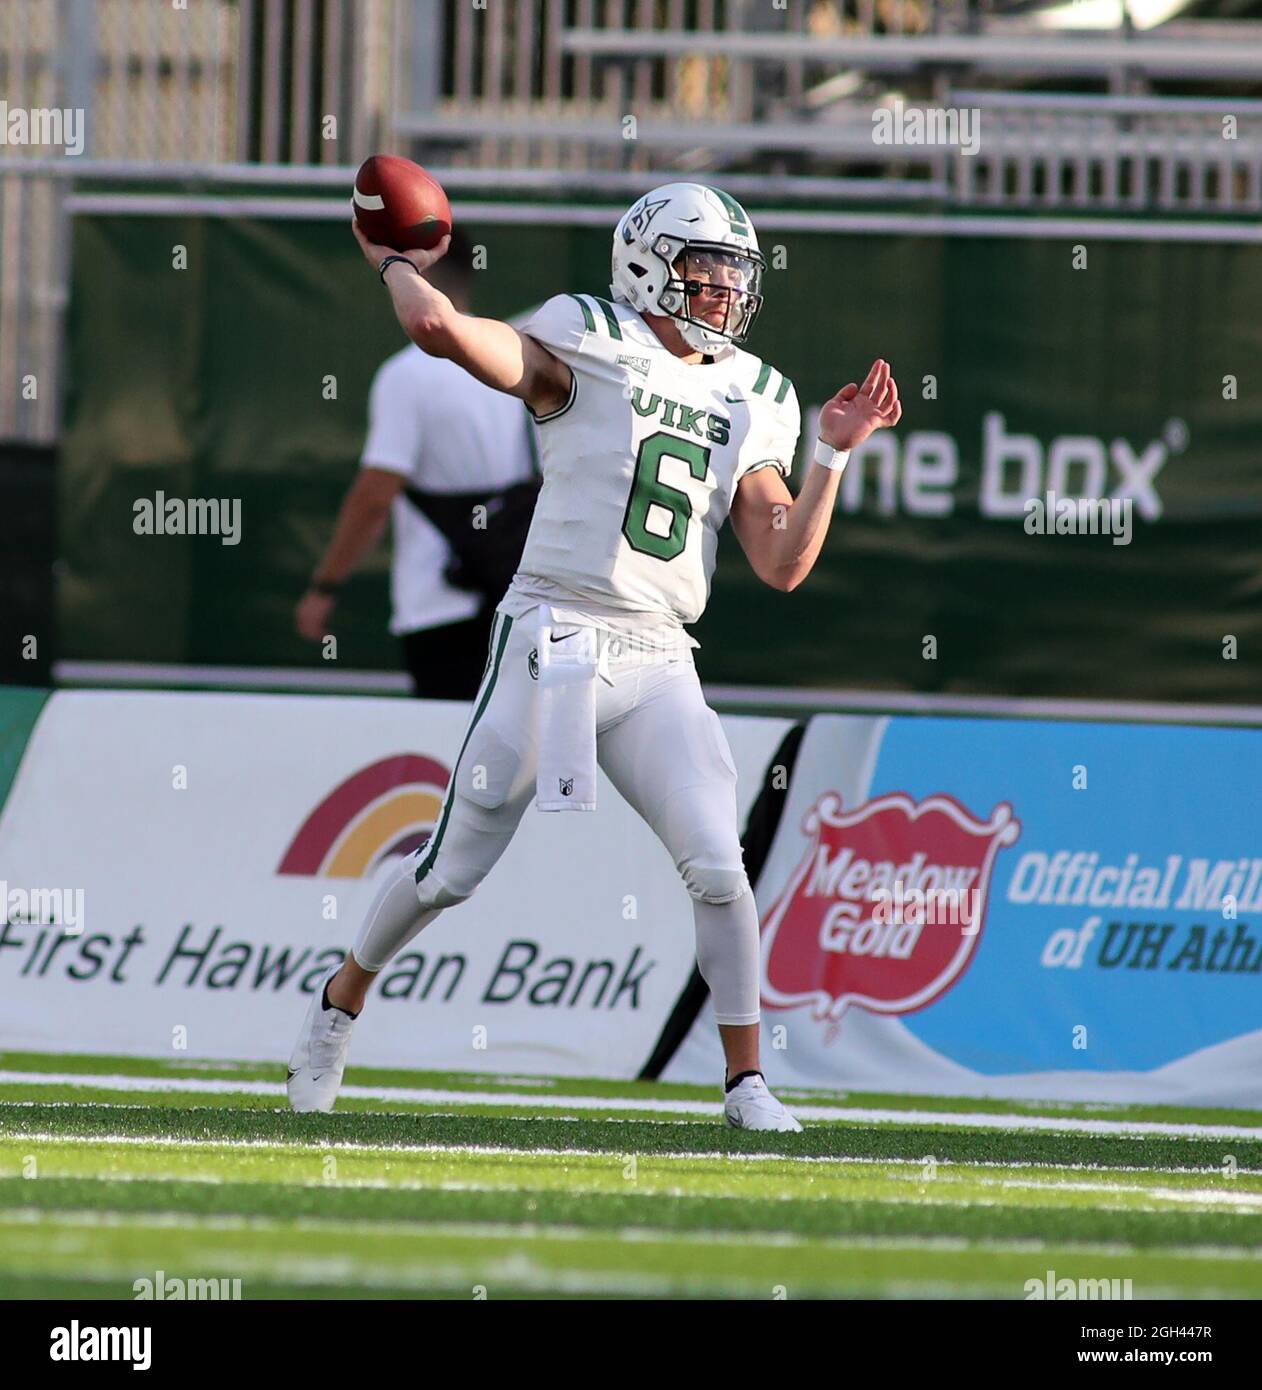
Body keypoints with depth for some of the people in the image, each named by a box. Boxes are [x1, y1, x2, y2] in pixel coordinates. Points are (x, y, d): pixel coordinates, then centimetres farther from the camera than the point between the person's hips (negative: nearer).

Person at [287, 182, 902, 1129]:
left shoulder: (750, 405, 12)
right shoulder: (586, 350, -3)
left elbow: (783, 565, 7)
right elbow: (439, 326, -17)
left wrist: (834, 453, 1)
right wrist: (393, 262, 2)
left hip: (658, 667, 4)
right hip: (553, 638, -4)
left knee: (718, 868, -11)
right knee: (454, 869, 5)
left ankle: (746, 1080, -2)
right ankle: (341, 1002, 29)